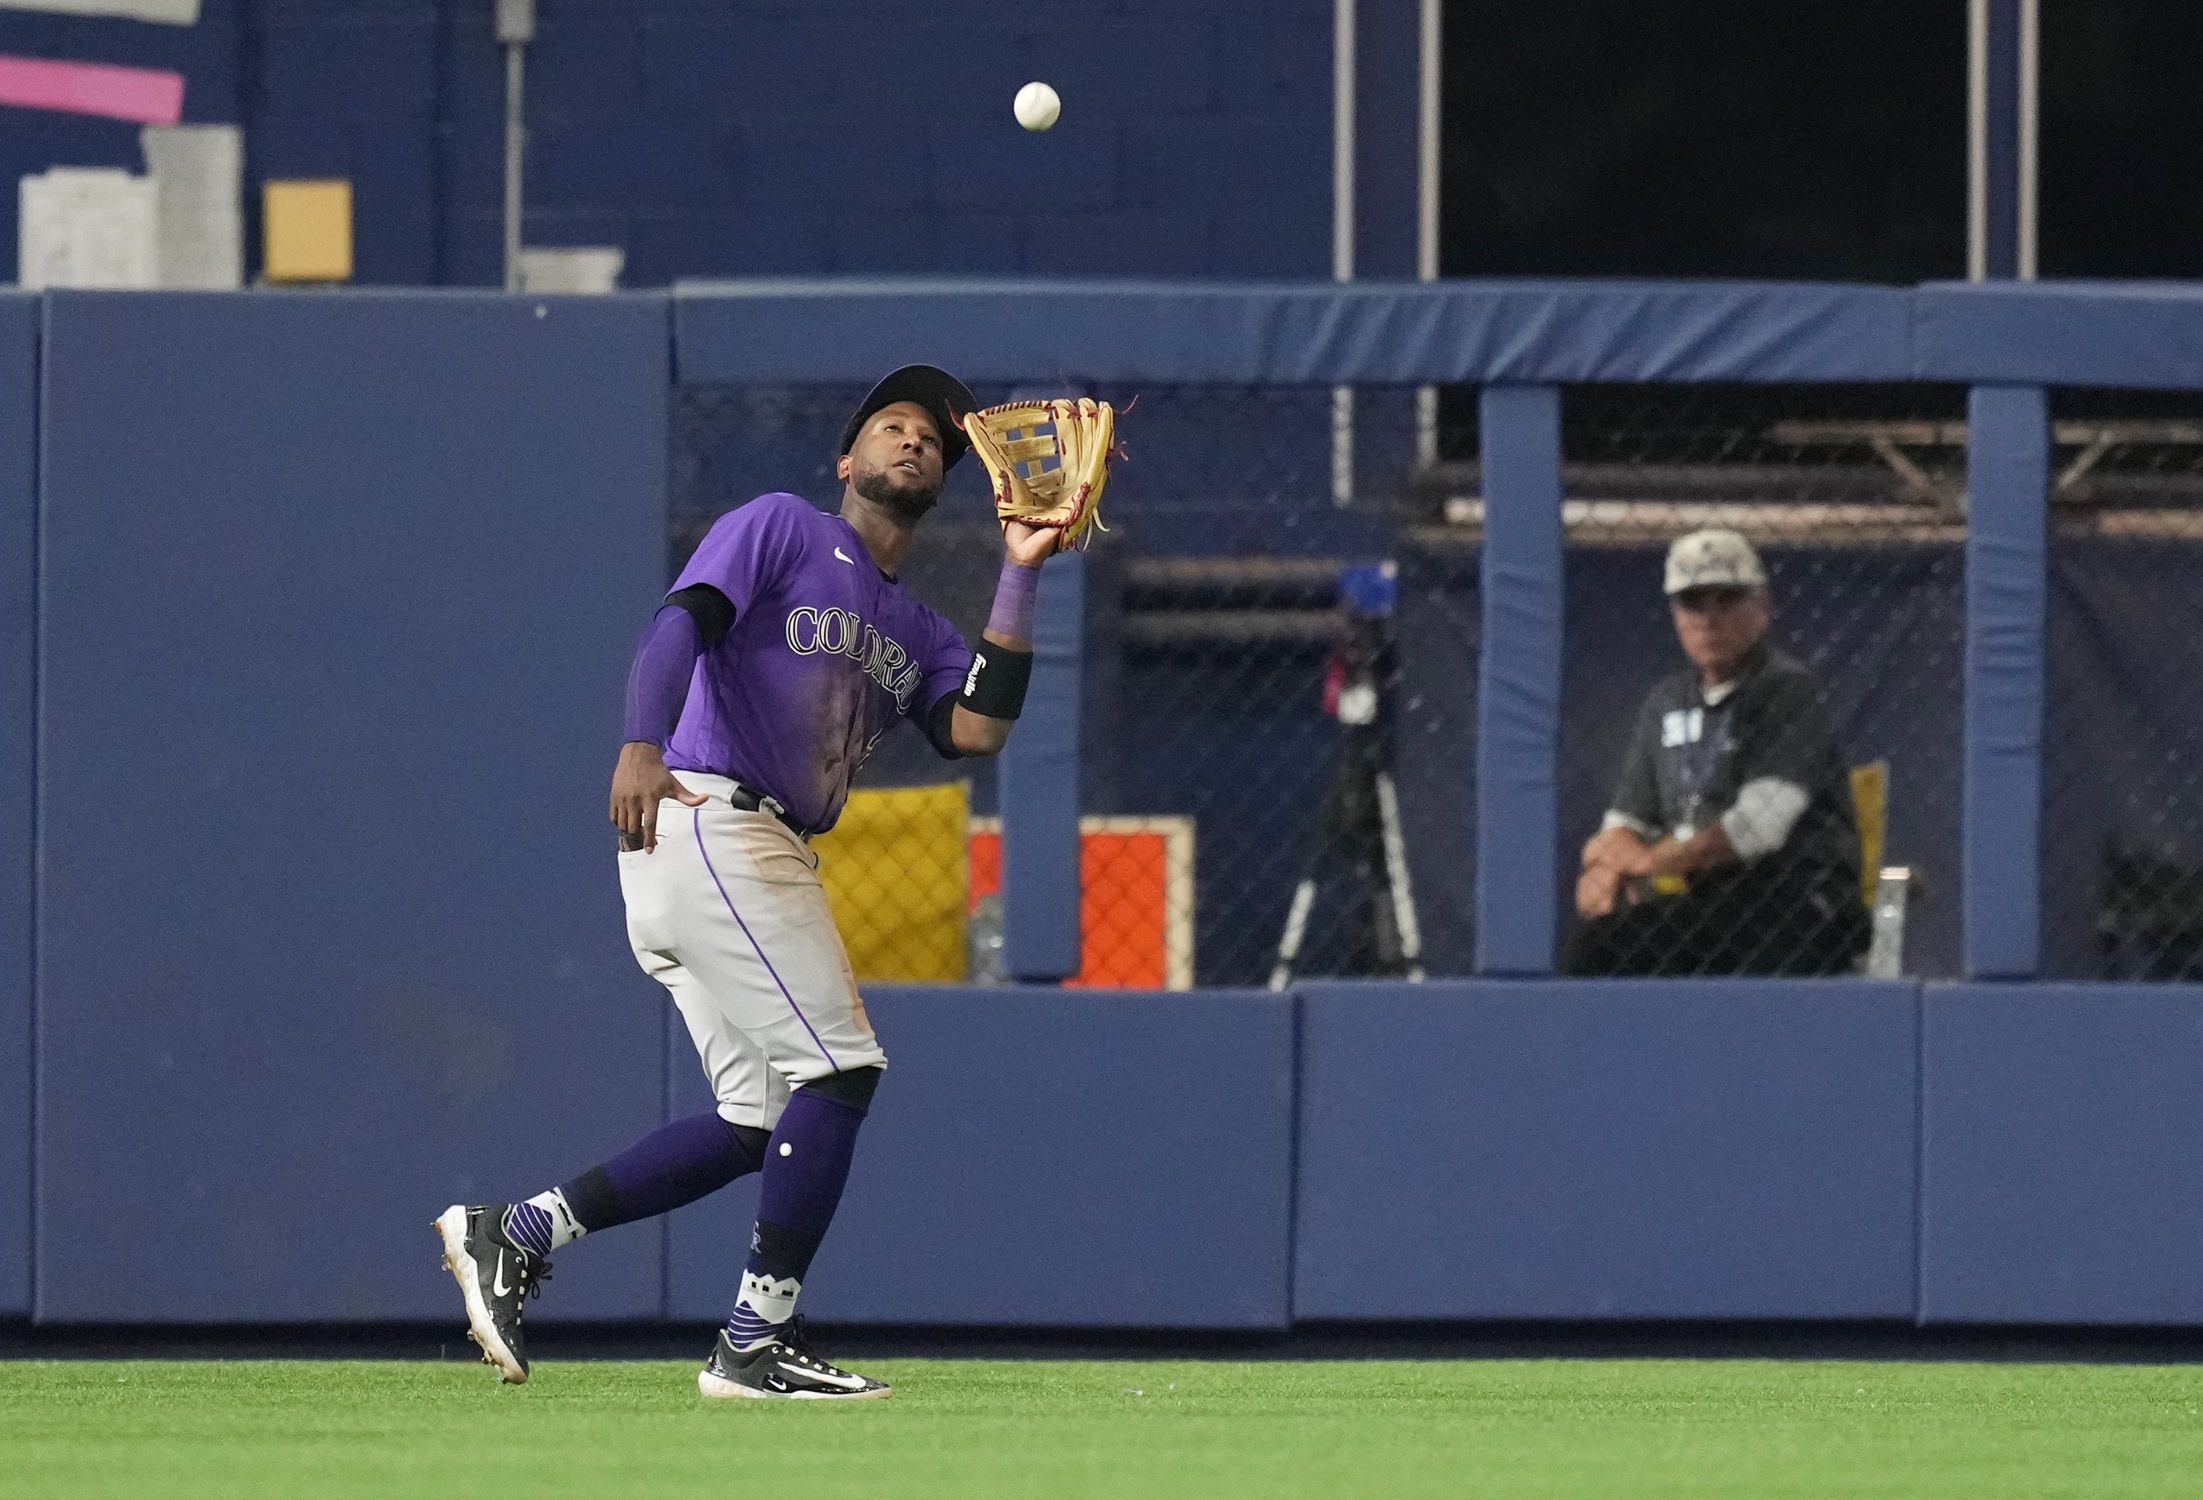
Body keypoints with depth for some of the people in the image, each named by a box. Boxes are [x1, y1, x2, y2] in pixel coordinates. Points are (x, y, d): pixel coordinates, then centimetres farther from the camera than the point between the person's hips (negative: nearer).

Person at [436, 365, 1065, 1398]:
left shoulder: (917, 636, 24)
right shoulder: (781, 529, 4)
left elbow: (979, 728, 6)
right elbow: (681, 621, -12)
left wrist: (1020, 576, 2)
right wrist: (642, 745, -31)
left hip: (768, 855, 9)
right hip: (705, 820, -9)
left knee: (764, 1124, 6)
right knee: (840, 1068, -14)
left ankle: (512, 1234, 9)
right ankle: (755, 1345, -12)